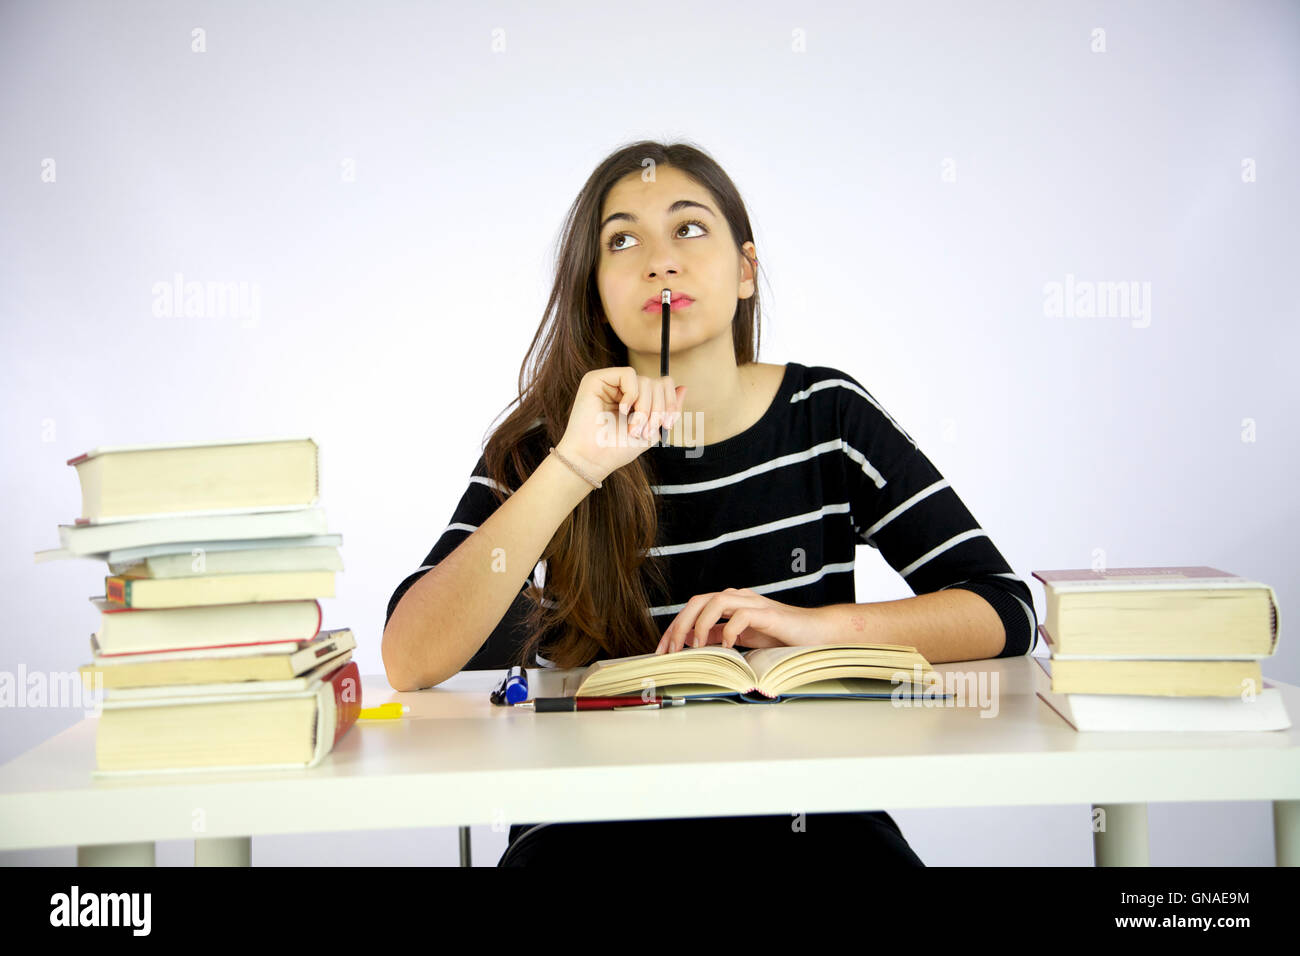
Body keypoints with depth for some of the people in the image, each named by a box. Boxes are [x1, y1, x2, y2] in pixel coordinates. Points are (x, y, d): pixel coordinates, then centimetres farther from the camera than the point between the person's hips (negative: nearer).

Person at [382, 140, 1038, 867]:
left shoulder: (827, 414, 0)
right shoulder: (545, 442, -2)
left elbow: (1007, 614, 0)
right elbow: (409, 663, -15)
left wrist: (822, 625, -16)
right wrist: (572, 470, -23)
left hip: (808, 821, 2)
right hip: (595, 828, -2)